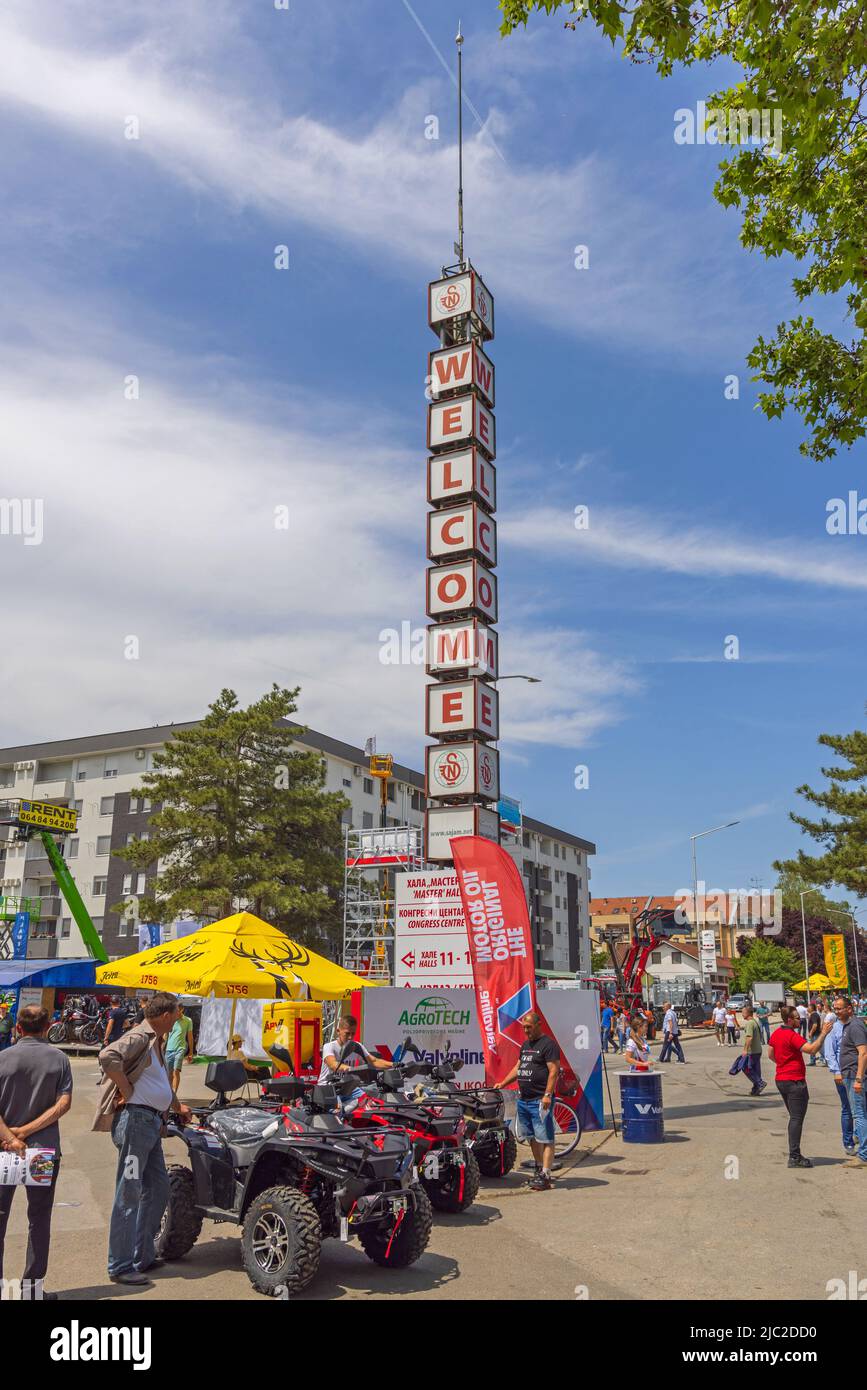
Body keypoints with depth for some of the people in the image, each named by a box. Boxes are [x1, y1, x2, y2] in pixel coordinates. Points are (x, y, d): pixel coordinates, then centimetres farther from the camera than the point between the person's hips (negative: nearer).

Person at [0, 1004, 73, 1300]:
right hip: (45, 1148, 1)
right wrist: (27, 1130, -11)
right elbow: (63, 1104, -11)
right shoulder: (59, 1059, -3)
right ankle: (33, 1287, 13)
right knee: (39, 1218, 10)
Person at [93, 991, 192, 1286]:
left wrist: (178, 1107, 40)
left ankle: (142, 1256, 25)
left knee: (157, 1190, 14)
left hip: (152, 1123, 10)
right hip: (135, 1119, -10)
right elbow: (108, 1056, -32)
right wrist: (127, 1091, -22)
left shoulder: (157, 1042, 18)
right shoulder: (139, 1037, -12)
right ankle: (120, 1267, 4)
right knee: (129, 1195, -4)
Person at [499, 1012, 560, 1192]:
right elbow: (518, 1067, 25)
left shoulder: (548, 1044, -9)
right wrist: (502, 1084, 18)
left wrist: (547, 1095, -21)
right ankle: (539, 1169, 26)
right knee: (532, 1137, 15)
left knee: (545, 1139, -7)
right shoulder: (526, 1045, 18)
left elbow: (554, 1070, -15)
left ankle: (545, 1176, -7)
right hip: (523, 1099, 9)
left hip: (540, 1100, -9)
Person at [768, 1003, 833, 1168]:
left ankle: (794, 1154, 21)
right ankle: (794, 1157, -7)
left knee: (794, 1118, 18)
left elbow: (771, 1055, 18)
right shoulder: (793, 1036, -19)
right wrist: (823, 1033, -24)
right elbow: (811, 1049, -30)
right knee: (797, 1119, -6)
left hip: (781, 1079, 9)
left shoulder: (775, 1034, 9)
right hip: (795, 1081, -9)